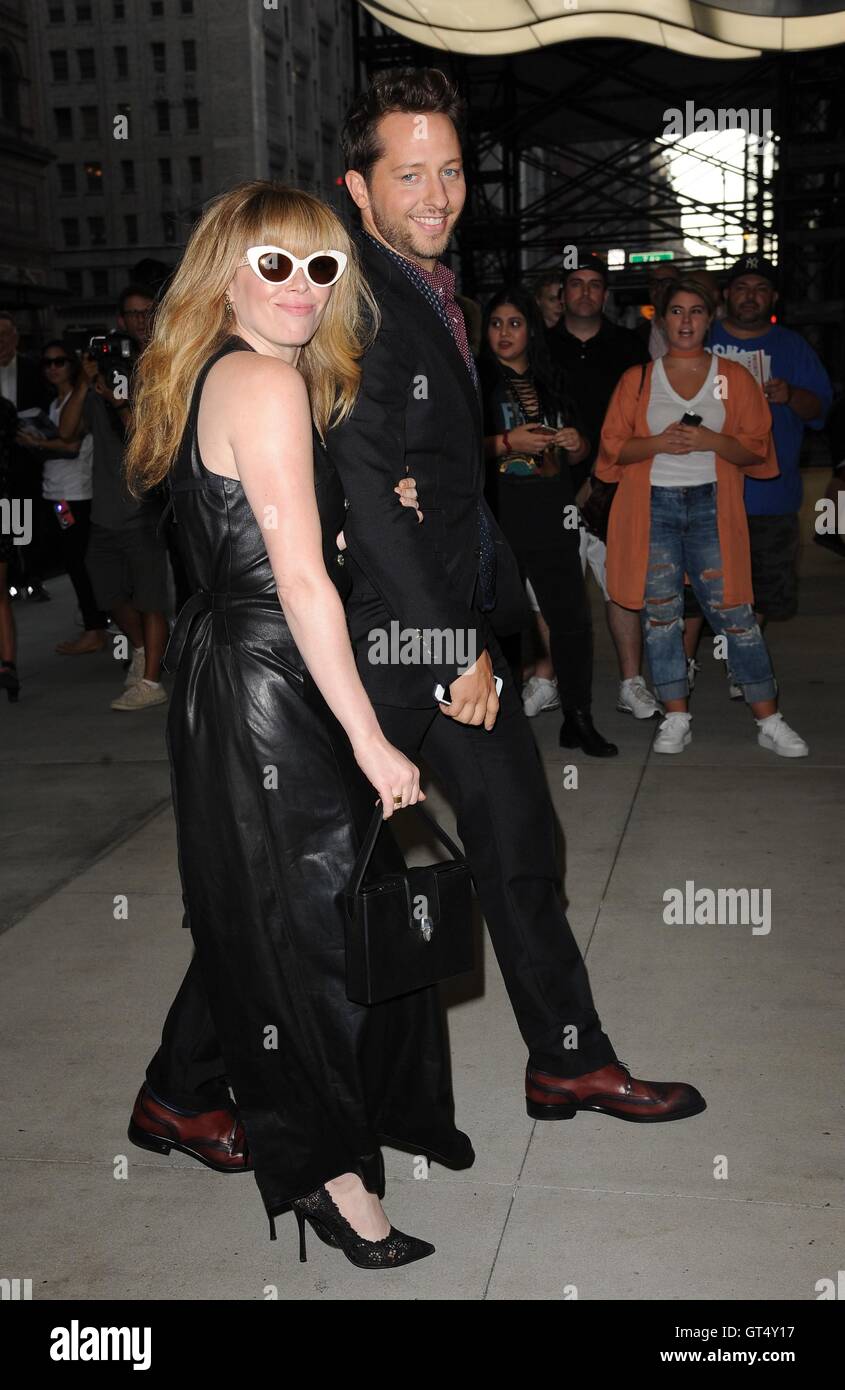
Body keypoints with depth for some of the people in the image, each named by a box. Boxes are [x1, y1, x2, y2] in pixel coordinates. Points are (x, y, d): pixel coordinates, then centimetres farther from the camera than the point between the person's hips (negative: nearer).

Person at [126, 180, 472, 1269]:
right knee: (307, 916, 1)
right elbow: (301, 579, -21)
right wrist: (369, 739, -20)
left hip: (226, 671, 10)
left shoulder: (214, 377, 14)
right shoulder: (265, 382, -16)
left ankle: (180, 1098, 38)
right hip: (267, 687, -10)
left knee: (254, 910, 20)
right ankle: (329, 1170, 17)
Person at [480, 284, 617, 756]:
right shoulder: (477, 382, 3)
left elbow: (576, 454, 24)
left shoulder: (552, 383, 17)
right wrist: (507, 442, -16)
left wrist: (576, 444, 1)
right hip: (497, 518, -4)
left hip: (552, 516, 4)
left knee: (573, 616, 1)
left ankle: (578, 719, 10)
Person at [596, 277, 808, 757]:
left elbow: (756, 451, 5)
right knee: (661, 611, 0)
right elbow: (613, 447, 6)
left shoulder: (735, 378, 8)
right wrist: (659, 443, -12)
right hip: (652, 505, 1)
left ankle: (770, 722, 1)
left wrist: (711, 441, -14)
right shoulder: (637, 380, 9)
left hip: (711, 506, -1)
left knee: (734, 610, -6)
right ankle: (677, 720, 8)